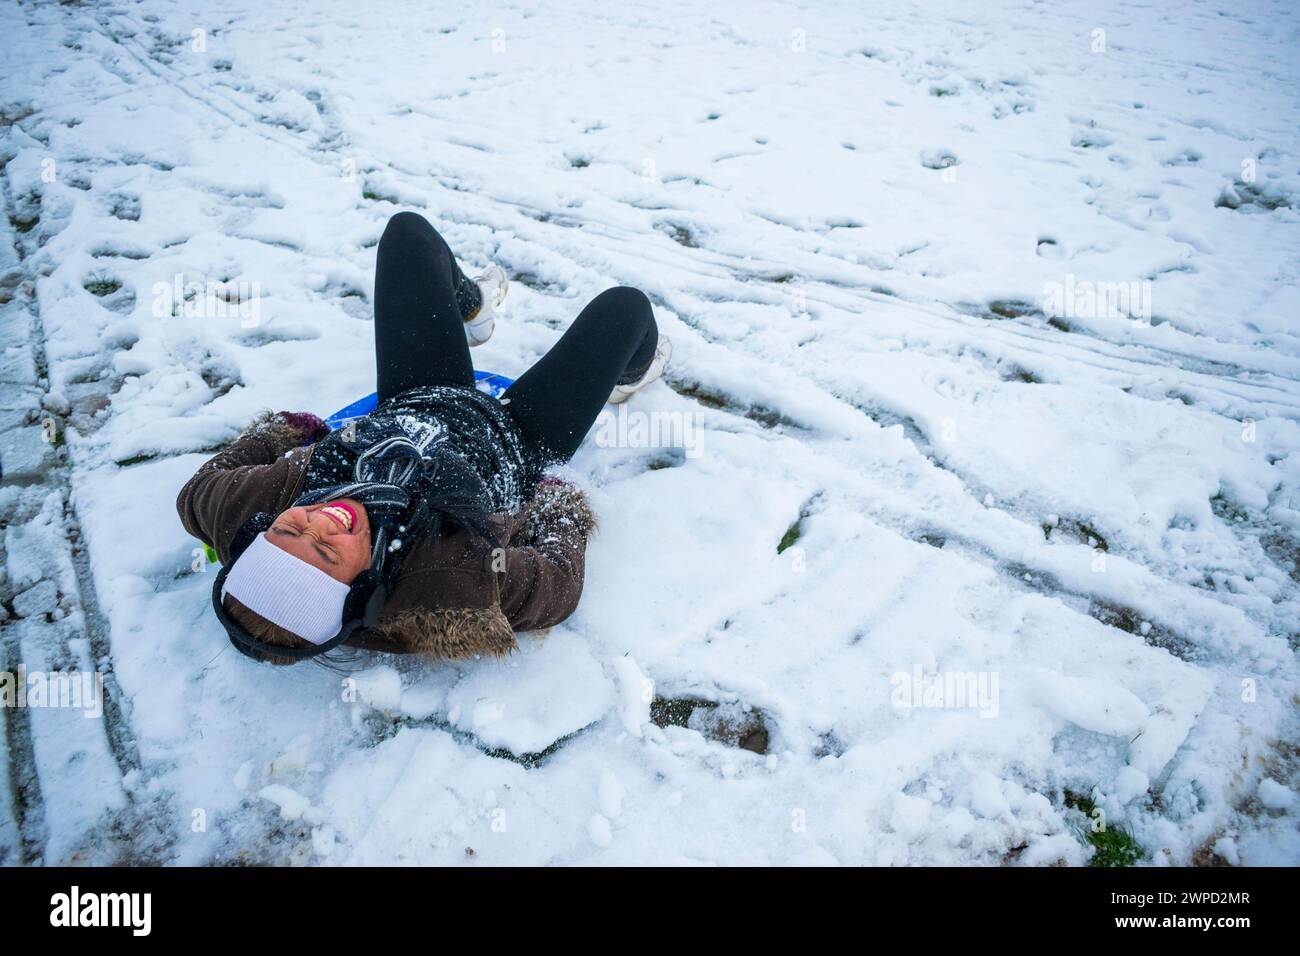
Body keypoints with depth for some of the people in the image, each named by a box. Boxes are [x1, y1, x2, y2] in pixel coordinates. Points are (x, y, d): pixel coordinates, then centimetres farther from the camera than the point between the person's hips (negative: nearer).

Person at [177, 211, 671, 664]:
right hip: (513, 441, -3)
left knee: (407, 230, 12)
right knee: (625, 304, 7)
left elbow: (196, 491, -11)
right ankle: (628, 372, 48)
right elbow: (559, 581, -27)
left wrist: (284, 427, -2)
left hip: (409, 403, 4)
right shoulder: (447, 584, -46)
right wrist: (561, 502, -11)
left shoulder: (251, 509, -36)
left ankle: (469, 308, 50)